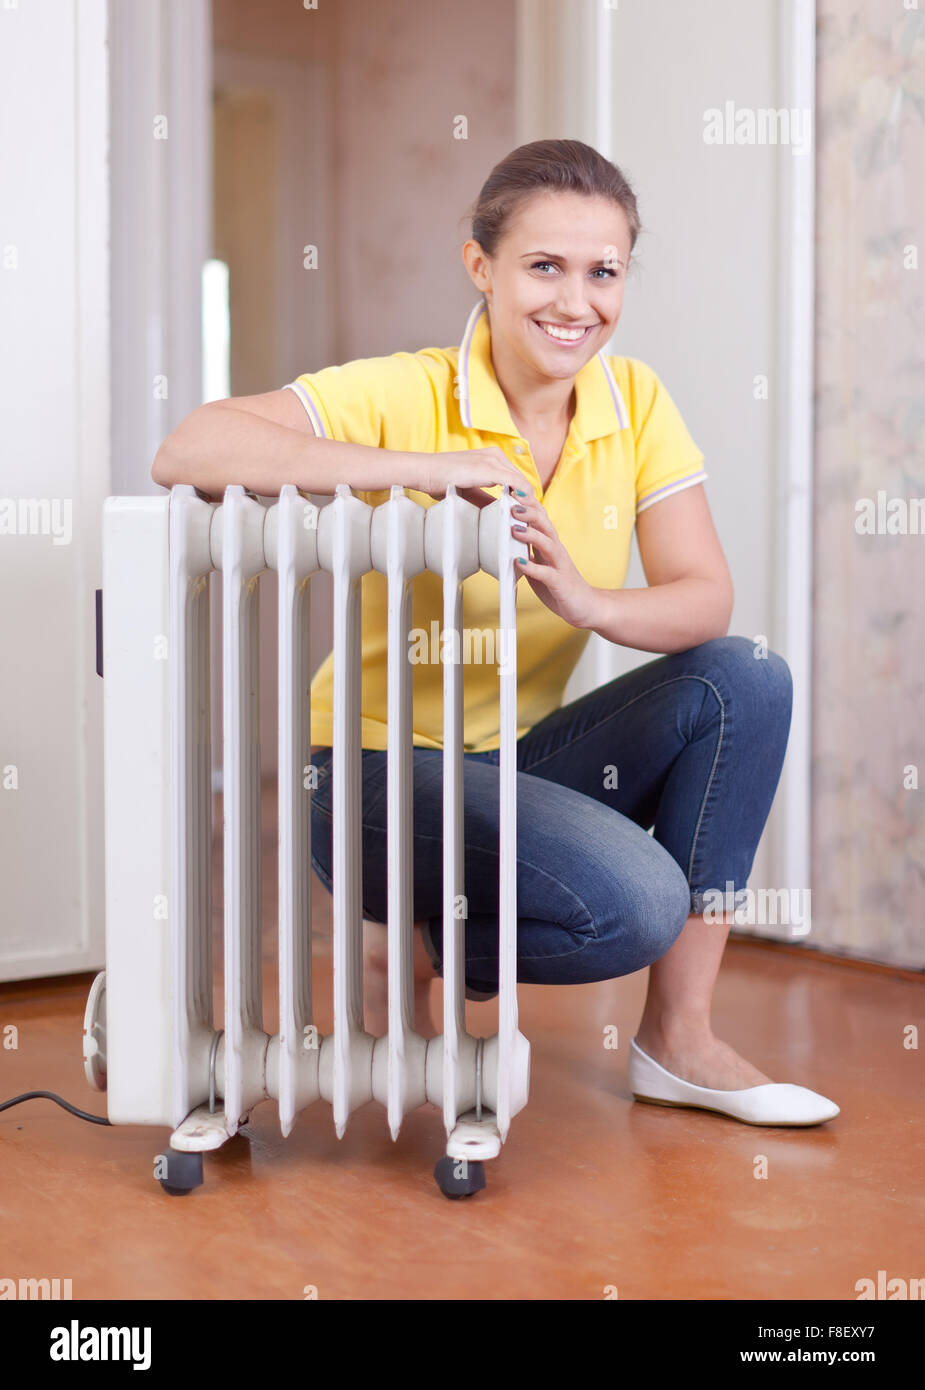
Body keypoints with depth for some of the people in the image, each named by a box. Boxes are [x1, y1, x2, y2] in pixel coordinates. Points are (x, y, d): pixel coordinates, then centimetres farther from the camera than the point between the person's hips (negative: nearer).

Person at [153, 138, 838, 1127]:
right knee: (636, 903, -27)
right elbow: (185, 452, -28)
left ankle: (677, 1042, -6)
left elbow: (705, 596, -7)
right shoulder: (406, 395, -15)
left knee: (746, 682, -16)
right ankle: (407, 943, 3)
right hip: (379, 772, -6)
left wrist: (590, 602, -29)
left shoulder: (636, 403, 0)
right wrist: (420, 469, -34)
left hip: (521, 762, 6)